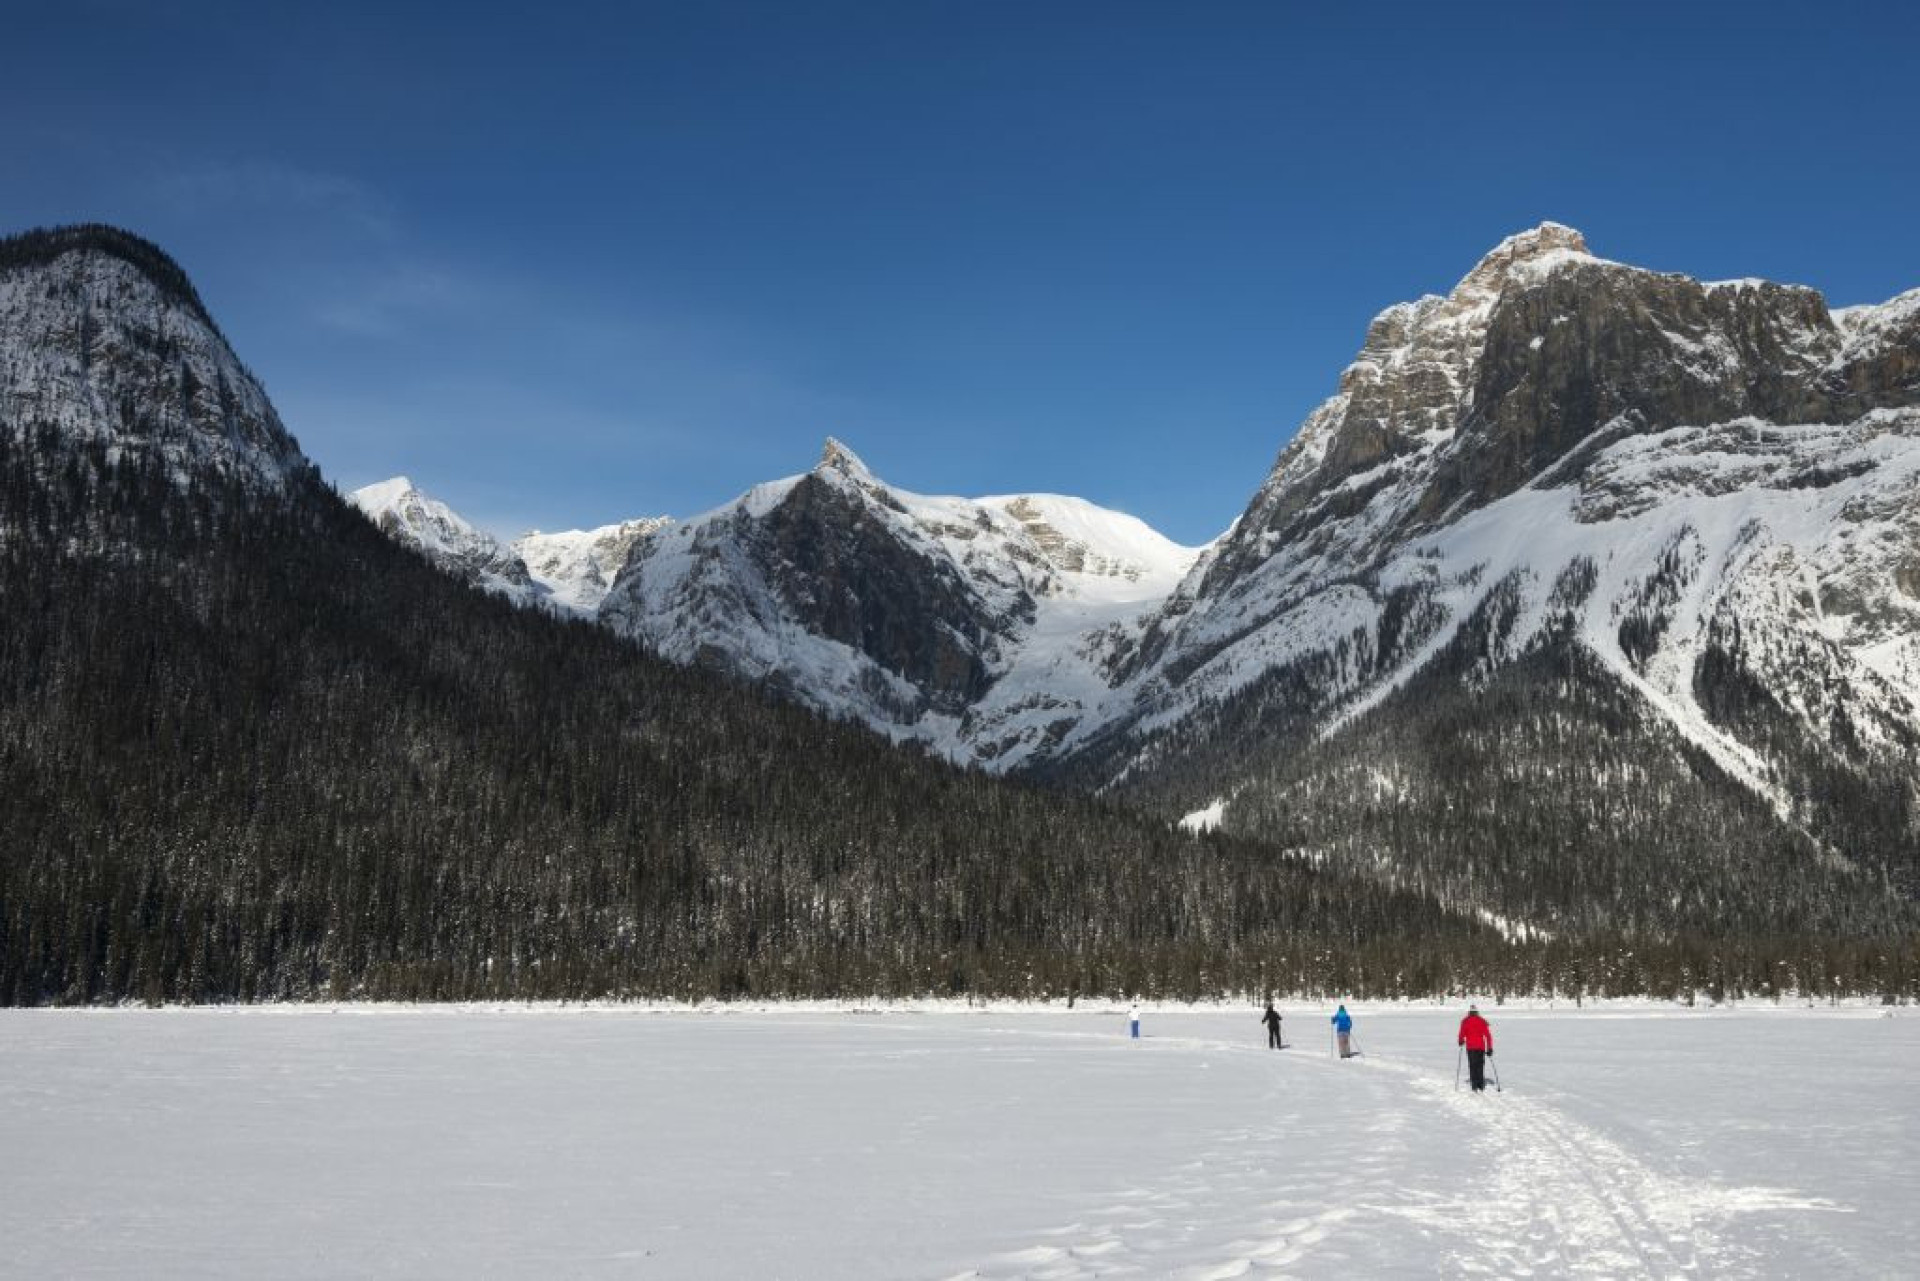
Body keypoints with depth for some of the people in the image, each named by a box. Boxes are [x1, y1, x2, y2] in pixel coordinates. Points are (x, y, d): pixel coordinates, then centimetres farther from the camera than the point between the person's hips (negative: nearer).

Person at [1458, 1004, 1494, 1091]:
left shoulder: (1465, 1021, 1)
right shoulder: (1482, 1021, 5)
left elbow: (1462, 1034, -4)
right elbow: (1488, 1035, 2)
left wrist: (1461, 1041, 18)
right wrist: (1490, 1048, 5)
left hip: (1470, 1047, -2)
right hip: (1481, 1047, 2)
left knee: (1472, 1066, 1)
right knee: (1480, 1066, 12)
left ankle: (1475, 1086, -7)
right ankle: (1481, 1085, 9)